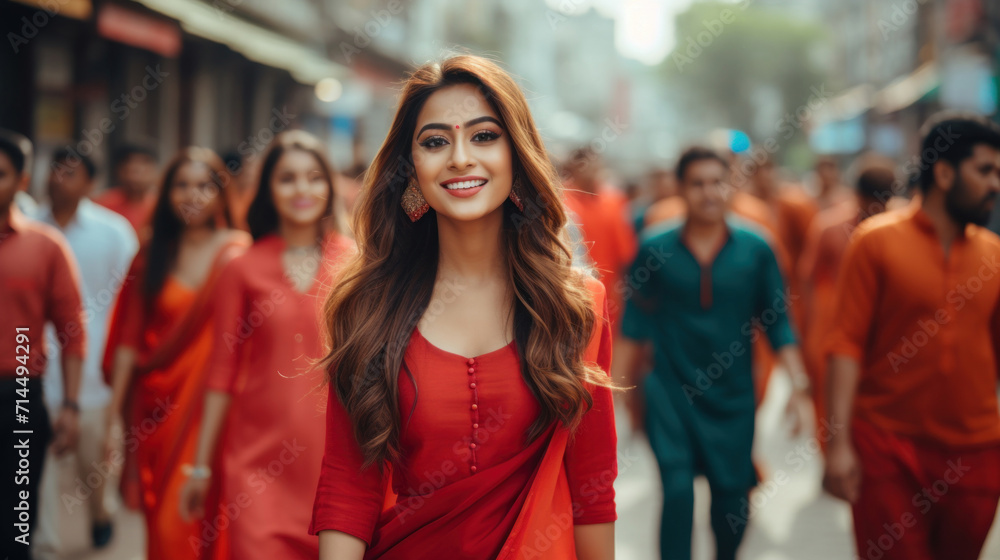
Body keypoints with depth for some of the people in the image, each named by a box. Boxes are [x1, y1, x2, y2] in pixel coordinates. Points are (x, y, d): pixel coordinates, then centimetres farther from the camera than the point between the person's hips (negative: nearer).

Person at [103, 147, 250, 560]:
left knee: (191, 516, -6)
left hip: (214, 403, -3)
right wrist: (115, 413, 2)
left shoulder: (238, 253, 0)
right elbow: (128, 339, 6)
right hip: (158, 404, 3)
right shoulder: (152, 257, 8)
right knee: (161, 520, 7)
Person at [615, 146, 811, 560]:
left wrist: (798, 383, -6)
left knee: (731, 495, 11)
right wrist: (621, 386, 3)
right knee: (678, 494, -12)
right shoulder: (655, 248, -5)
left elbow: (778, 322, 1)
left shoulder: (756, 248, -4)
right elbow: (635, 323, 2)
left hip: (732, 394, 2)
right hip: (671, 391, -1)